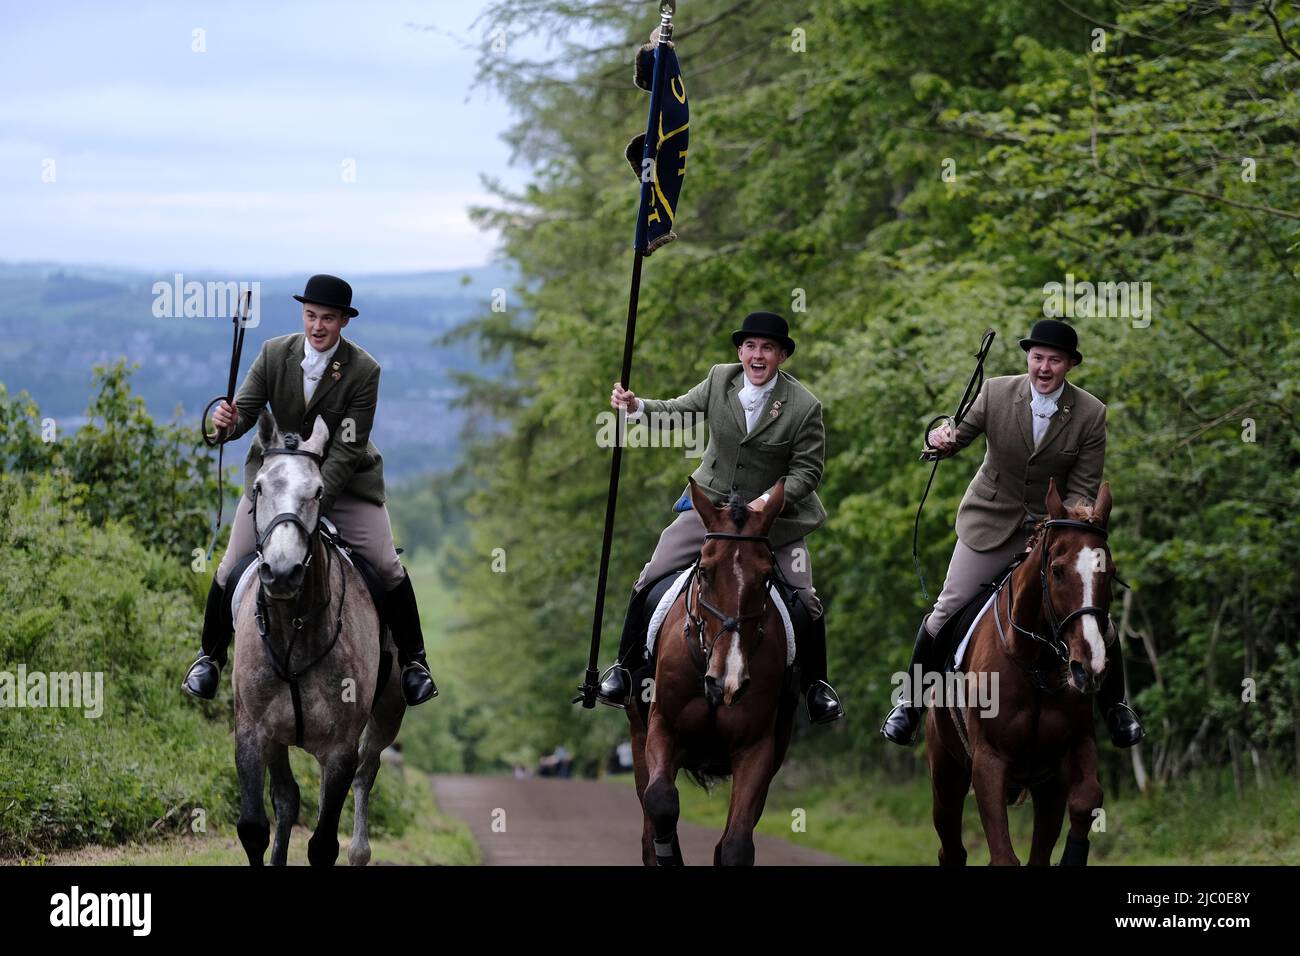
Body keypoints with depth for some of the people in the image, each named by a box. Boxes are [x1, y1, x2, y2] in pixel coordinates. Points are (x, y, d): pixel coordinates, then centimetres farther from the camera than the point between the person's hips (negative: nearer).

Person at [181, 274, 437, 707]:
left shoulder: (364, 371, -19)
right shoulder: (274, 354, -12)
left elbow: (347, 449, -22)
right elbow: (245, 411, -11)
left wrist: (315, 501, -32)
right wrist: (227, 422, -37)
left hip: (344, 480, -1)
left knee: (386, 567, -5)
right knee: (232, 568, -3)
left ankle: (413, 659, 16)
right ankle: (210, 657, 17)